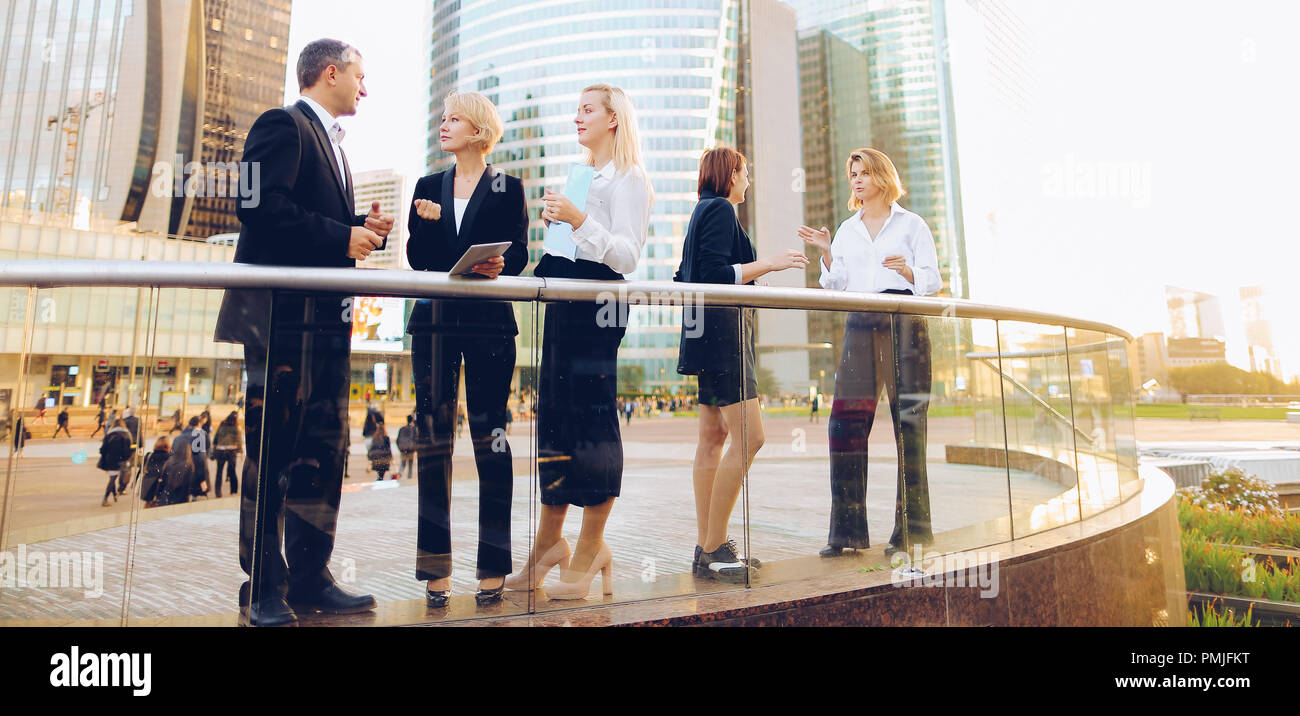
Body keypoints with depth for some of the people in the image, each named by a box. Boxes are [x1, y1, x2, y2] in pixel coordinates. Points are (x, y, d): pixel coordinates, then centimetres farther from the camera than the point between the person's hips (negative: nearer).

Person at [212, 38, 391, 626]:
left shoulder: (329, 141, 26)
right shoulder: (283, 125, -3)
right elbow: (260, 207, -18)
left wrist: (362, 225, 10)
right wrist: (343, 237, -15)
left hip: (326, 319, 9)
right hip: (283, 316, -9)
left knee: (324, 451, 7)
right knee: (271, 451, -2)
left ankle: (309, 578, 15)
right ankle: (264, 587, 9)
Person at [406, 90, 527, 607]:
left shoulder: (508, 188, 9)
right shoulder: (428, 187, 18)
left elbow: (519, 254, 1)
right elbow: (416, 257, 11)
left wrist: (499, 266, -20)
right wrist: (427, 223, -7)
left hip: (489, 322, -3)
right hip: (435, 321, 3)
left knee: (488, 434, -5)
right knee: (433, 438, 1)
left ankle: (493, 565, 4)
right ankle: (436, 566, 10)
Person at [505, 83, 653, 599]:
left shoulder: (628, 177, -1)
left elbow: (627, 255, -12)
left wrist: (579, 219, -21)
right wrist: (554, 220, 12)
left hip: (598, 305, -8)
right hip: (564, 301, 8)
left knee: (591, 419, -6)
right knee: (554, 417, 7)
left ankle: (589, 551, 5)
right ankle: (549, 543, 17)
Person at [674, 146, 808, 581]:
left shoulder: (704, 211, 22)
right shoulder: (720, 209, -7)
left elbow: (688, 276, 23)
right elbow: (716, 276, -18)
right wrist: (768, 263, -14)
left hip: (711, 338, 11)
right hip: (723, 335, -11)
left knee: (714, 437, 7)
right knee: (749, 437, -13)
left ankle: (707, 547, 11)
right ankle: (713, 550, -9)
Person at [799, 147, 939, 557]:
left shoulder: (910, 224, 10)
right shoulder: (847, 230, 20)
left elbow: (932, 280, 6)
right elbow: (837, 285, 13)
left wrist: (907, 270, -13)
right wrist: (826, 252, -2)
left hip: (904, 324, -3)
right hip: (860, 325, 3)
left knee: (908, 422, -4)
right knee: (846, 421, -5)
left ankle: (912, 527, 5)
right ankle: (848, 530, 1)